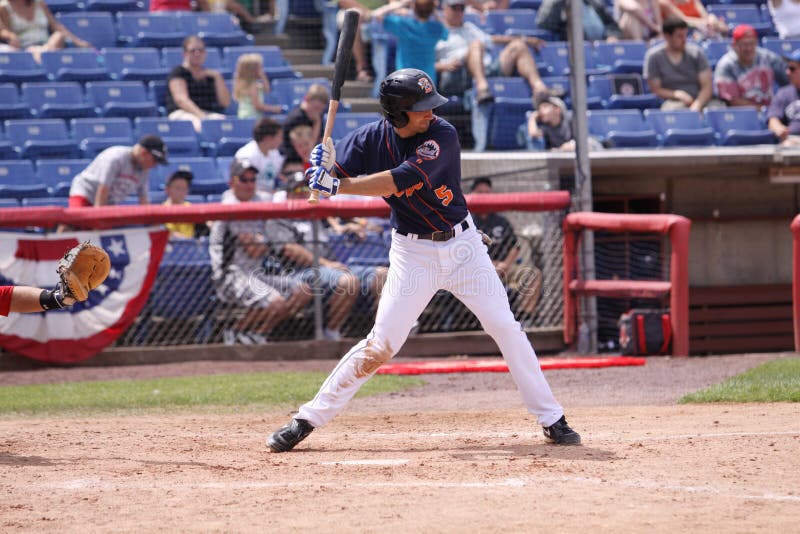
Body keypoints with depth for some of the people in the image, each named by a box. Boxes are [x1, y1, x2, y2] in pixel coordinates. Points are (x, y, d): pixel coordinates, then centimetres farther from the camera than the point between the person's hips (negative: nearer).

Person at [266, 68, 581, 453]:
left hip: (462, 245, 0)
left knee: (507, 329, -3)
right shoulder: (372, 139, -9)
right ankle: (308, 419, 0)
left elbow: (400, 180, -30)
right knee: (380, 344, -7)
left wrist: (337, 184, -34)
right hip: (413, 254, 0)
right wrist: (325, 165, -33)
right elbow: (329, 181, -10)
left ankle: (551, 419, 8)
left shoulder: (442, 136, -18)